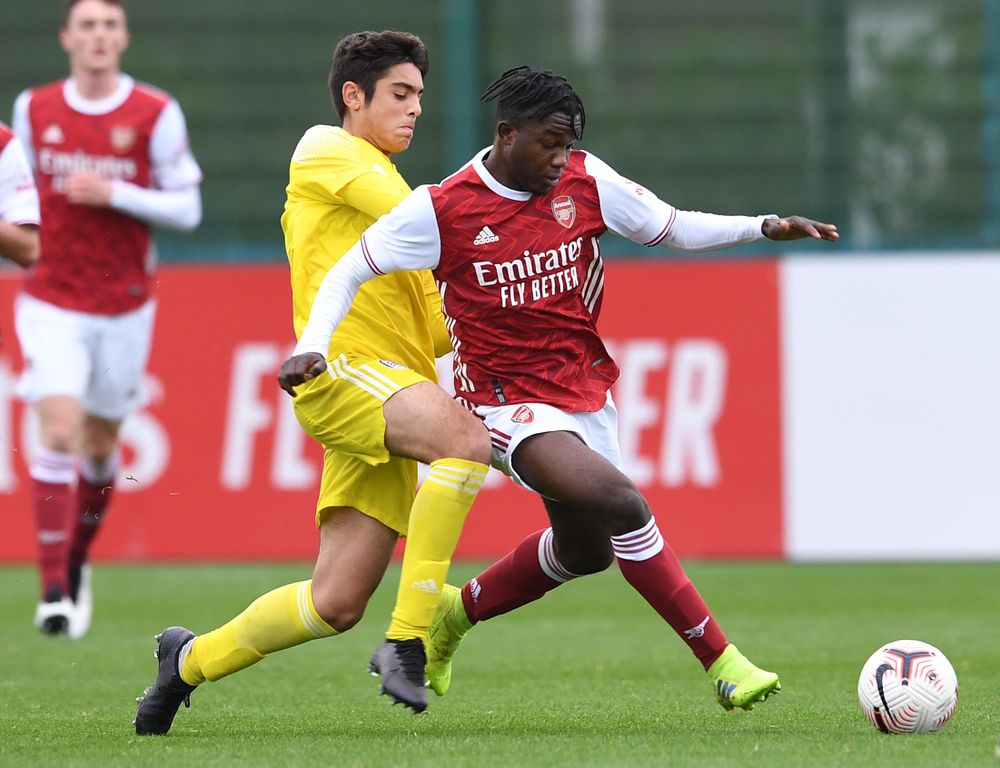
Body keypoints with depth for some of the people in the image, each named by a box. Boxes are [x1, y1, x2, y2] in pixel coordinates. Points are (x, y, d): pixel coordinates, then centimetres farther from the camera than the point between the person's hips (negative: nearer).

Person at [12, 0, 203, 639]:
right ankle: (54, 589, -16)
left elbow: (187, 208, -4)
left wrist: (113, 194, -16)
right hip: (51, 303, 0)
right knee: (59, 432, -16)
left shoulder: (157, 114, -5)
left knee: (100, 445, 11)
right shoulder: (33, 109, 2)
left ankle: (79, 561, 37)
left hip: (125, 308, 0)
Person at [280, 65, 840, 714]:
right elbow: (349, 271, -6)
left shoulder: (585, 181, -3)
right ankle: (721, 662, -20)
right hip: (512, 401, -7)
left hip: (586, 388, 7)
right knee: (623, 506, -26)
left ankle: (457, 613, 43)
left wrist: (765, 227, -8)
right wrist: (312, 347, -20)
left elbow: (676, 228, 6)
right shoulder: (442, 210, -14)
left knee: (585, 548, 20)